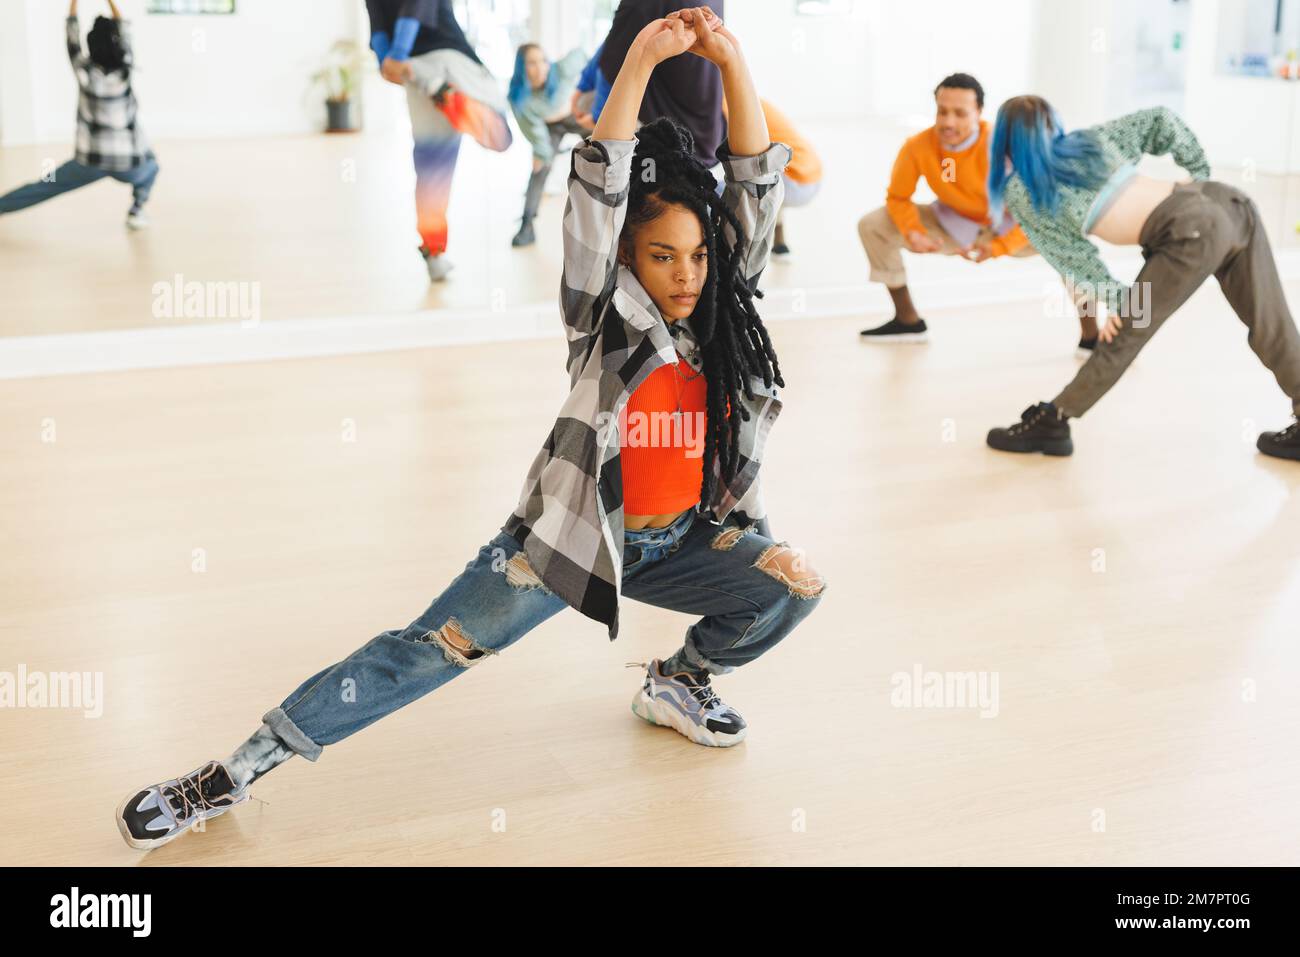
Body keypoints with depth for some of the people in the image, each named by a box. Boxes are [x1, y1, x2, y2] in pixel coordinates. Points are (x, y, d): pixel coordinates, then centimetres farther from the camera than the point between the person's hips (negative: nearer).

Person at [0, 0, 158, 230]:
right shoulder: (124, 69, -12)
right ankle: (136, 212, 18)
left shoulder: (84, 70, -10)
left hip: (91, 159, 1)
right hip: (128, 161, -1)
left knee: (43, 187, 15)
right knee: (149, 168, 33)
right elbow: (125, 32, 2)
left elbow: (72, 39, 5)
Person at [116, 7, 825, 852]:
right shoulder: (610, 321, -13)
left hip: (681, 539, 5)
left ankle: (678, 682, 13)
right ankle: (236, 772, -4)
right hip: (571, 533, -4)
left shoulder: (725, 311, -3)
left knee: (794, 585, -15)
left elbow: (756, 187, -12)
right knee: (428, 654, -11)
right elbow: (596, 198, -28)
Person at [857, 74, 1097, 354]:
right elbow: (898, 197, -7)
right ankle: (908, 321, 9)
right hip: (954, 225, 3)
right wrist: (913, 233, -26)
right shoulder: (917, 147, -25)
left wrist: (998, 247, -36)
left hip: (1010, 227, -3)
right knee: (873, 226, -10)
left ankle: (1091, 336, -8)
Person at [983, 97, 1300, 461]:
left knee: (1123, 337, 6)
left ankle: (1050, 423, 16)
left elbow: (1068, 252, 8)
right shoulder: (1090, 140, 25)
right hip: (1231, 203, 6)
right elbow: (1160, 119, 20)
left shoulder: (1019, 190, 11)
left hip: (1193, 233, -6)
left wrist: (1112, 299, 12)